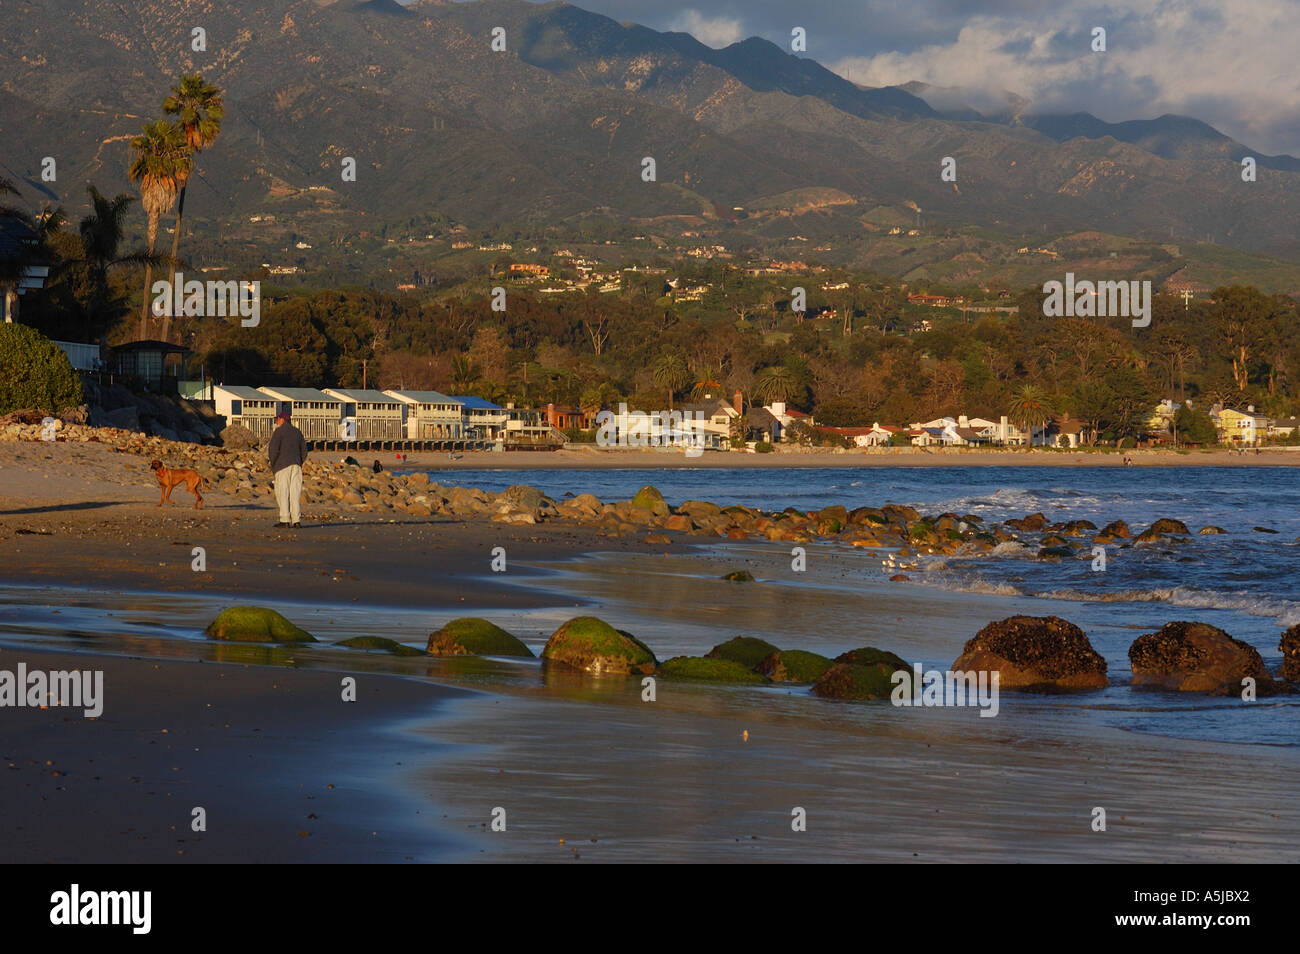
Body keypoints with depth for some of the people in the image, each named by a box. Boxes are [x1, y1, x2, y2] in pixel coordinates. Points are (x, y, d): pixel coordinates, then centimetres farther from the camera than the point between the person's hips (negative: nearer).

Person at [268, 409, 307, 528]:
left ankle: (285, 520, -9)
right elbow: (304, 451, 17)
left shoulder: (279, 431, -3)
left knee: (282, 493, -4)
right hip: (296, 466, 6)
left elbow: (273, 449, -12)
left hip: (283, 465, -6)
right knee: (295, 493, 3)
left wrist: (272, 465, 0)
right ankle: (296, 520, -3)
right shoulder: (297, 432, 17)